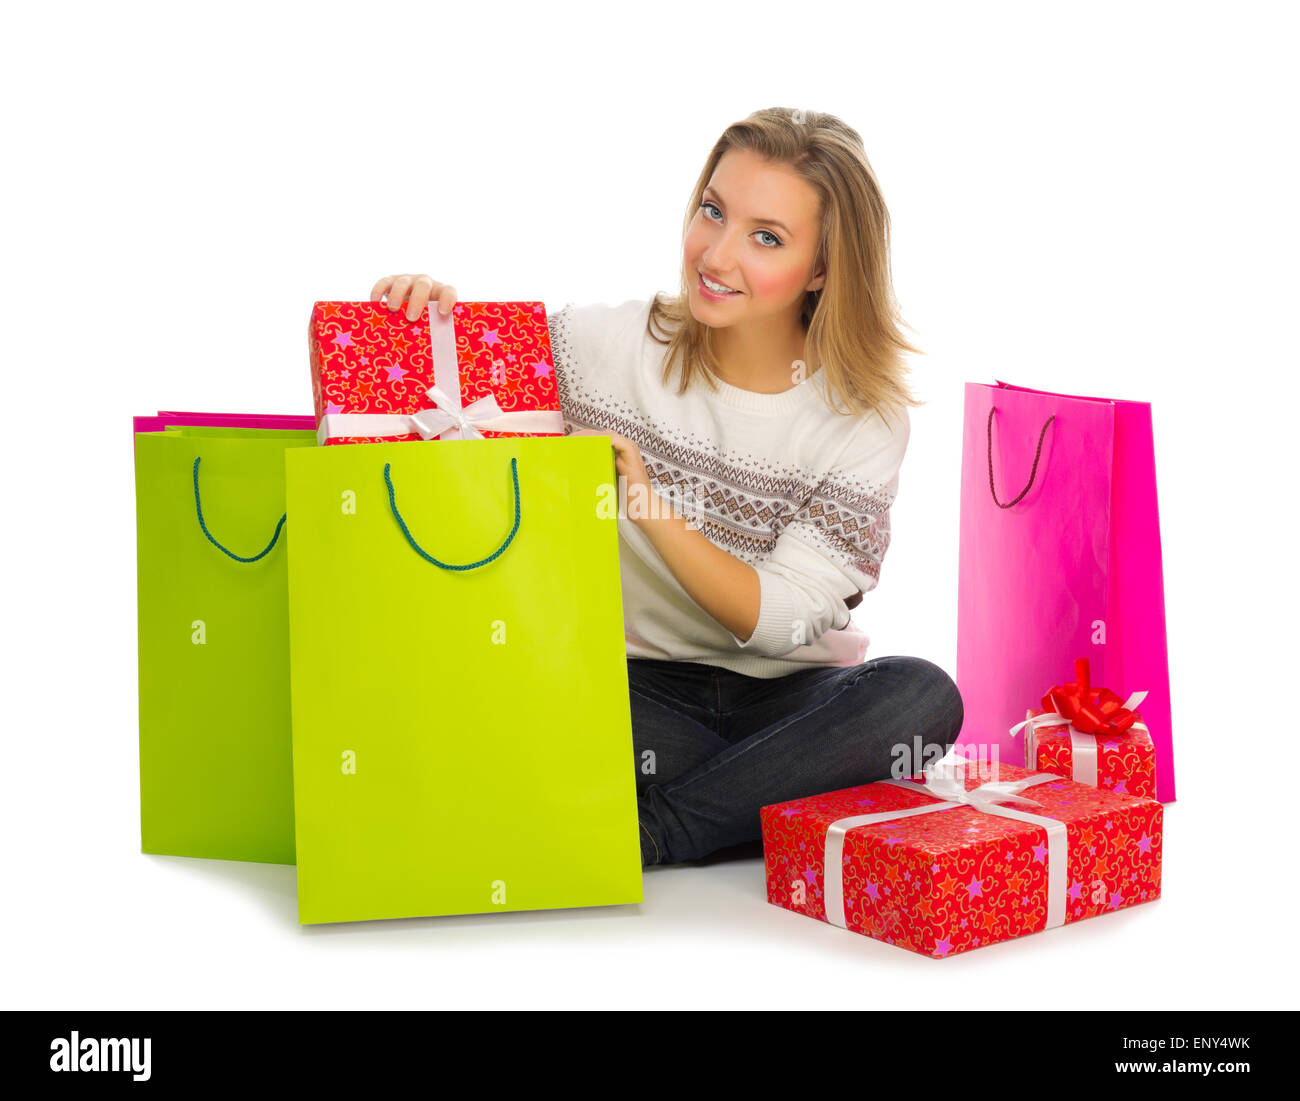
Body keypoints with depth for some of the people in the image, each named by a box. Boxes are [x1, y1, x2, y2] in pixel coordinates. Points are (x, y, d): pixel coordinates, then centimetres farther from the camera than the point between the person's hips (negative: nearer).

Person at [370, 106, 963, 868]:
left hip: (785, 692, 1)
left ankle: (648, 829, -23)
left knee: (923, 697, -32)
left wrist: (652, 506, -27)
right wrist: (414, 312, -16)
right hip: (635, 683, -1)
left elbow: (776, 619, -13)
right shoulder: (607, 347, -5)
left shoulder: (864, 417, -7)